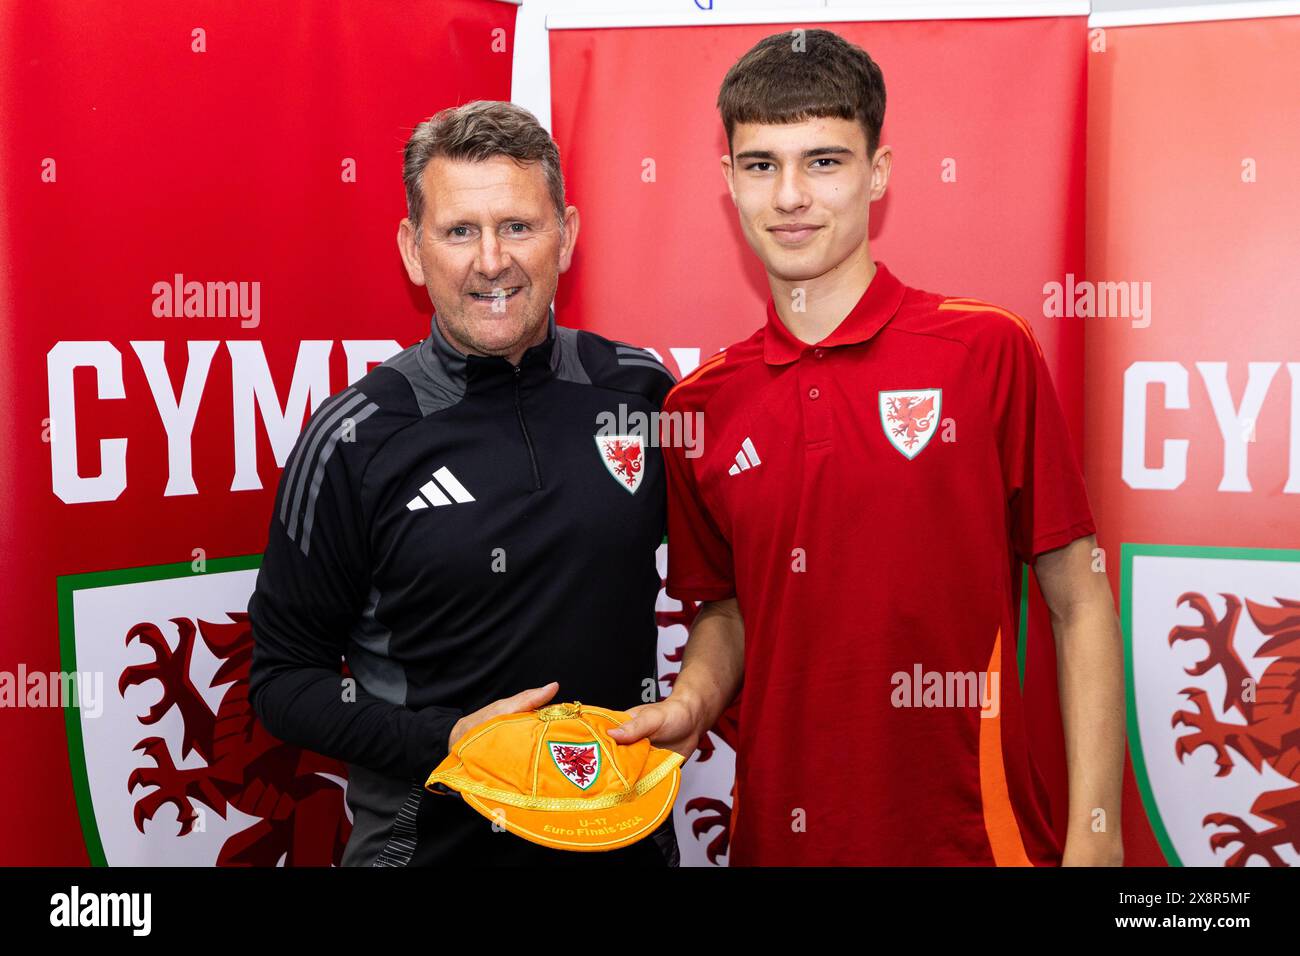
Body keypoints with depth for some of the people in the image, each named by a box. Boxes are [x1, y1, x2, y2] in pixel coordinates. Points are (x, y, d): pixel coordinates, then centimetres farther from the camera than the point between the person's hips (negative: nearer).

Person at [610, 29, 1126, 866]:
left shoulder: (989, 351, -10)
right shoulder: (699, 408, 0)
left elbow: (1080, 609, -6)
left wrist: (1094, 838, -9)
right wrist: (690, 704, -7)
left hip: (969, 835, -3)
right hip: (776, 833, 3)